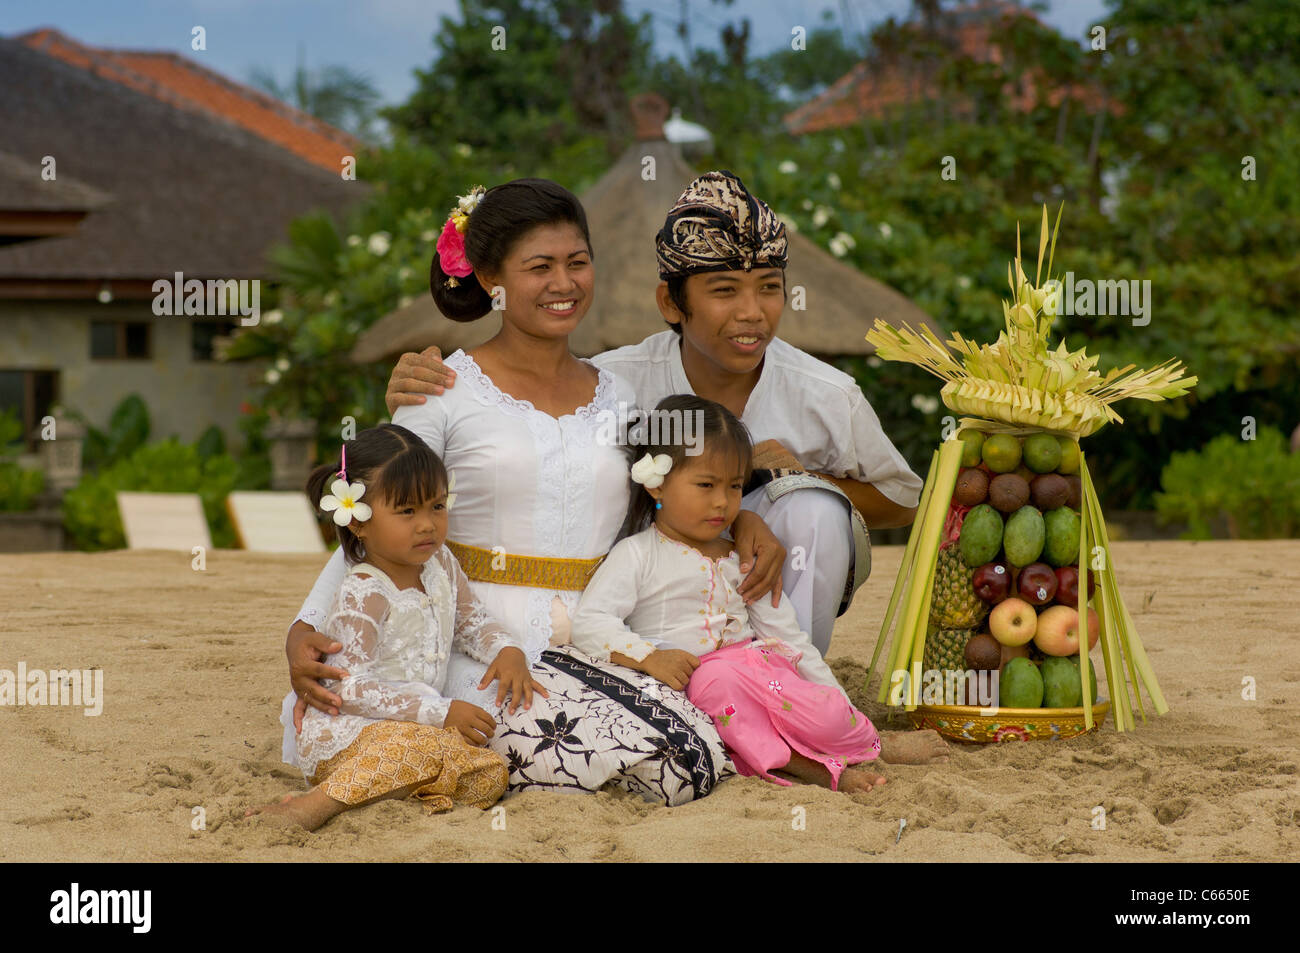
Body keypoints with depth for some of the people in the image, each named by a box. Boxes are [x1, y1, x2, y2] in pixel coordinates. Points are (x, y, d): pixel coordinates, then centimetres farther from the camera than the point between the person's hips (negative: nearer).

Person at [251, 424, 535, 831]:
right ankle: (318, 805, -40)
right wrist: (439, 712, -24)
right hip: (341, 736, -7)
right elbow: (350, 689, -21)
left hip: (418, 728, 7)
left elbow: (471, 619, 26)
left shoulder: (440, 565, 7)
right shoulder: (363, 597, -17)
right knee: (421, 745, -37)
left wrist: (507, 652, 4)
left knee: (489, 777, -16)